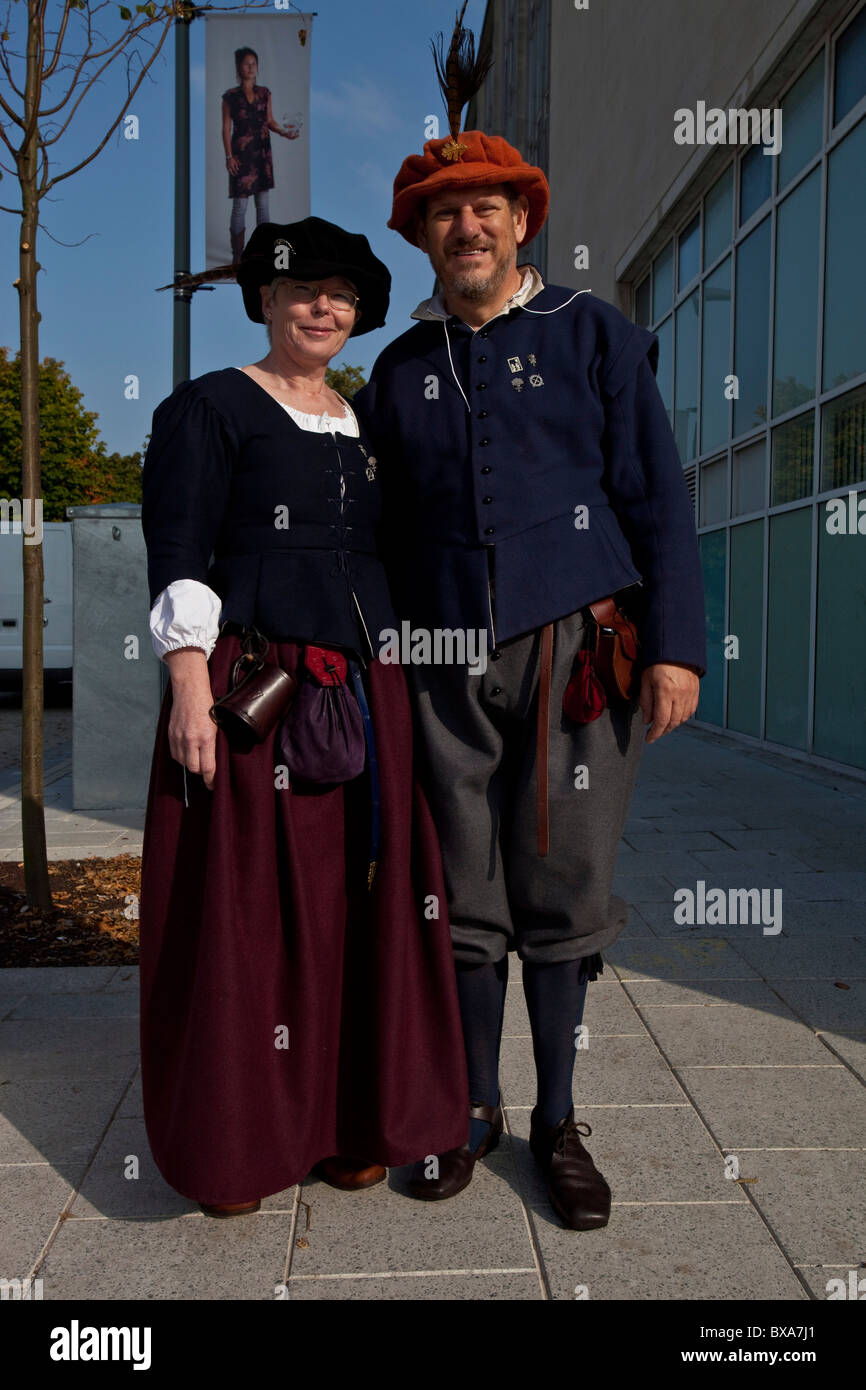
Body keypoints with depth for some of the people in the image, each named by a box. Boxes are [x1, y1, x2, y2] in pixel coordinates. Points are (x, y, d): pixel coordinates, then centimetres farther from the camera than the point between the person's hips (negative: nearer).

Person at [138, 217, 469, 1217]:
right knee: (243, 911, 0)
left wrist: (390, 692, 16)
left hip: (362, 691, 6)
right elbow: (177, 557, -8)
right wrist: (190, 684, -18)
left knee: (356, 899, 7)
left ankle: (343, 1119, 23)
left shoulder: (362, 422, 20)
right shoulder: (211, 406, 1)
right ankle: (230, 1139, 17)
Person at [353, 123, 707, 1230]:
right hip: (450, 664, 2)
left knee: (563, 894, 1)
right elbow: (386, 533, 17)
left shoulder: (593, 335, 8)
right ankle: (473, 1110, 24)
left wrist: (674, 644, -7)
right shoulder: (397, 371, 15)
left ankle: (558, 1122, 19)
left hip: (577, 648, -2)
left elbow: (657, 498, 2)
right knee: (468, 901, 5)